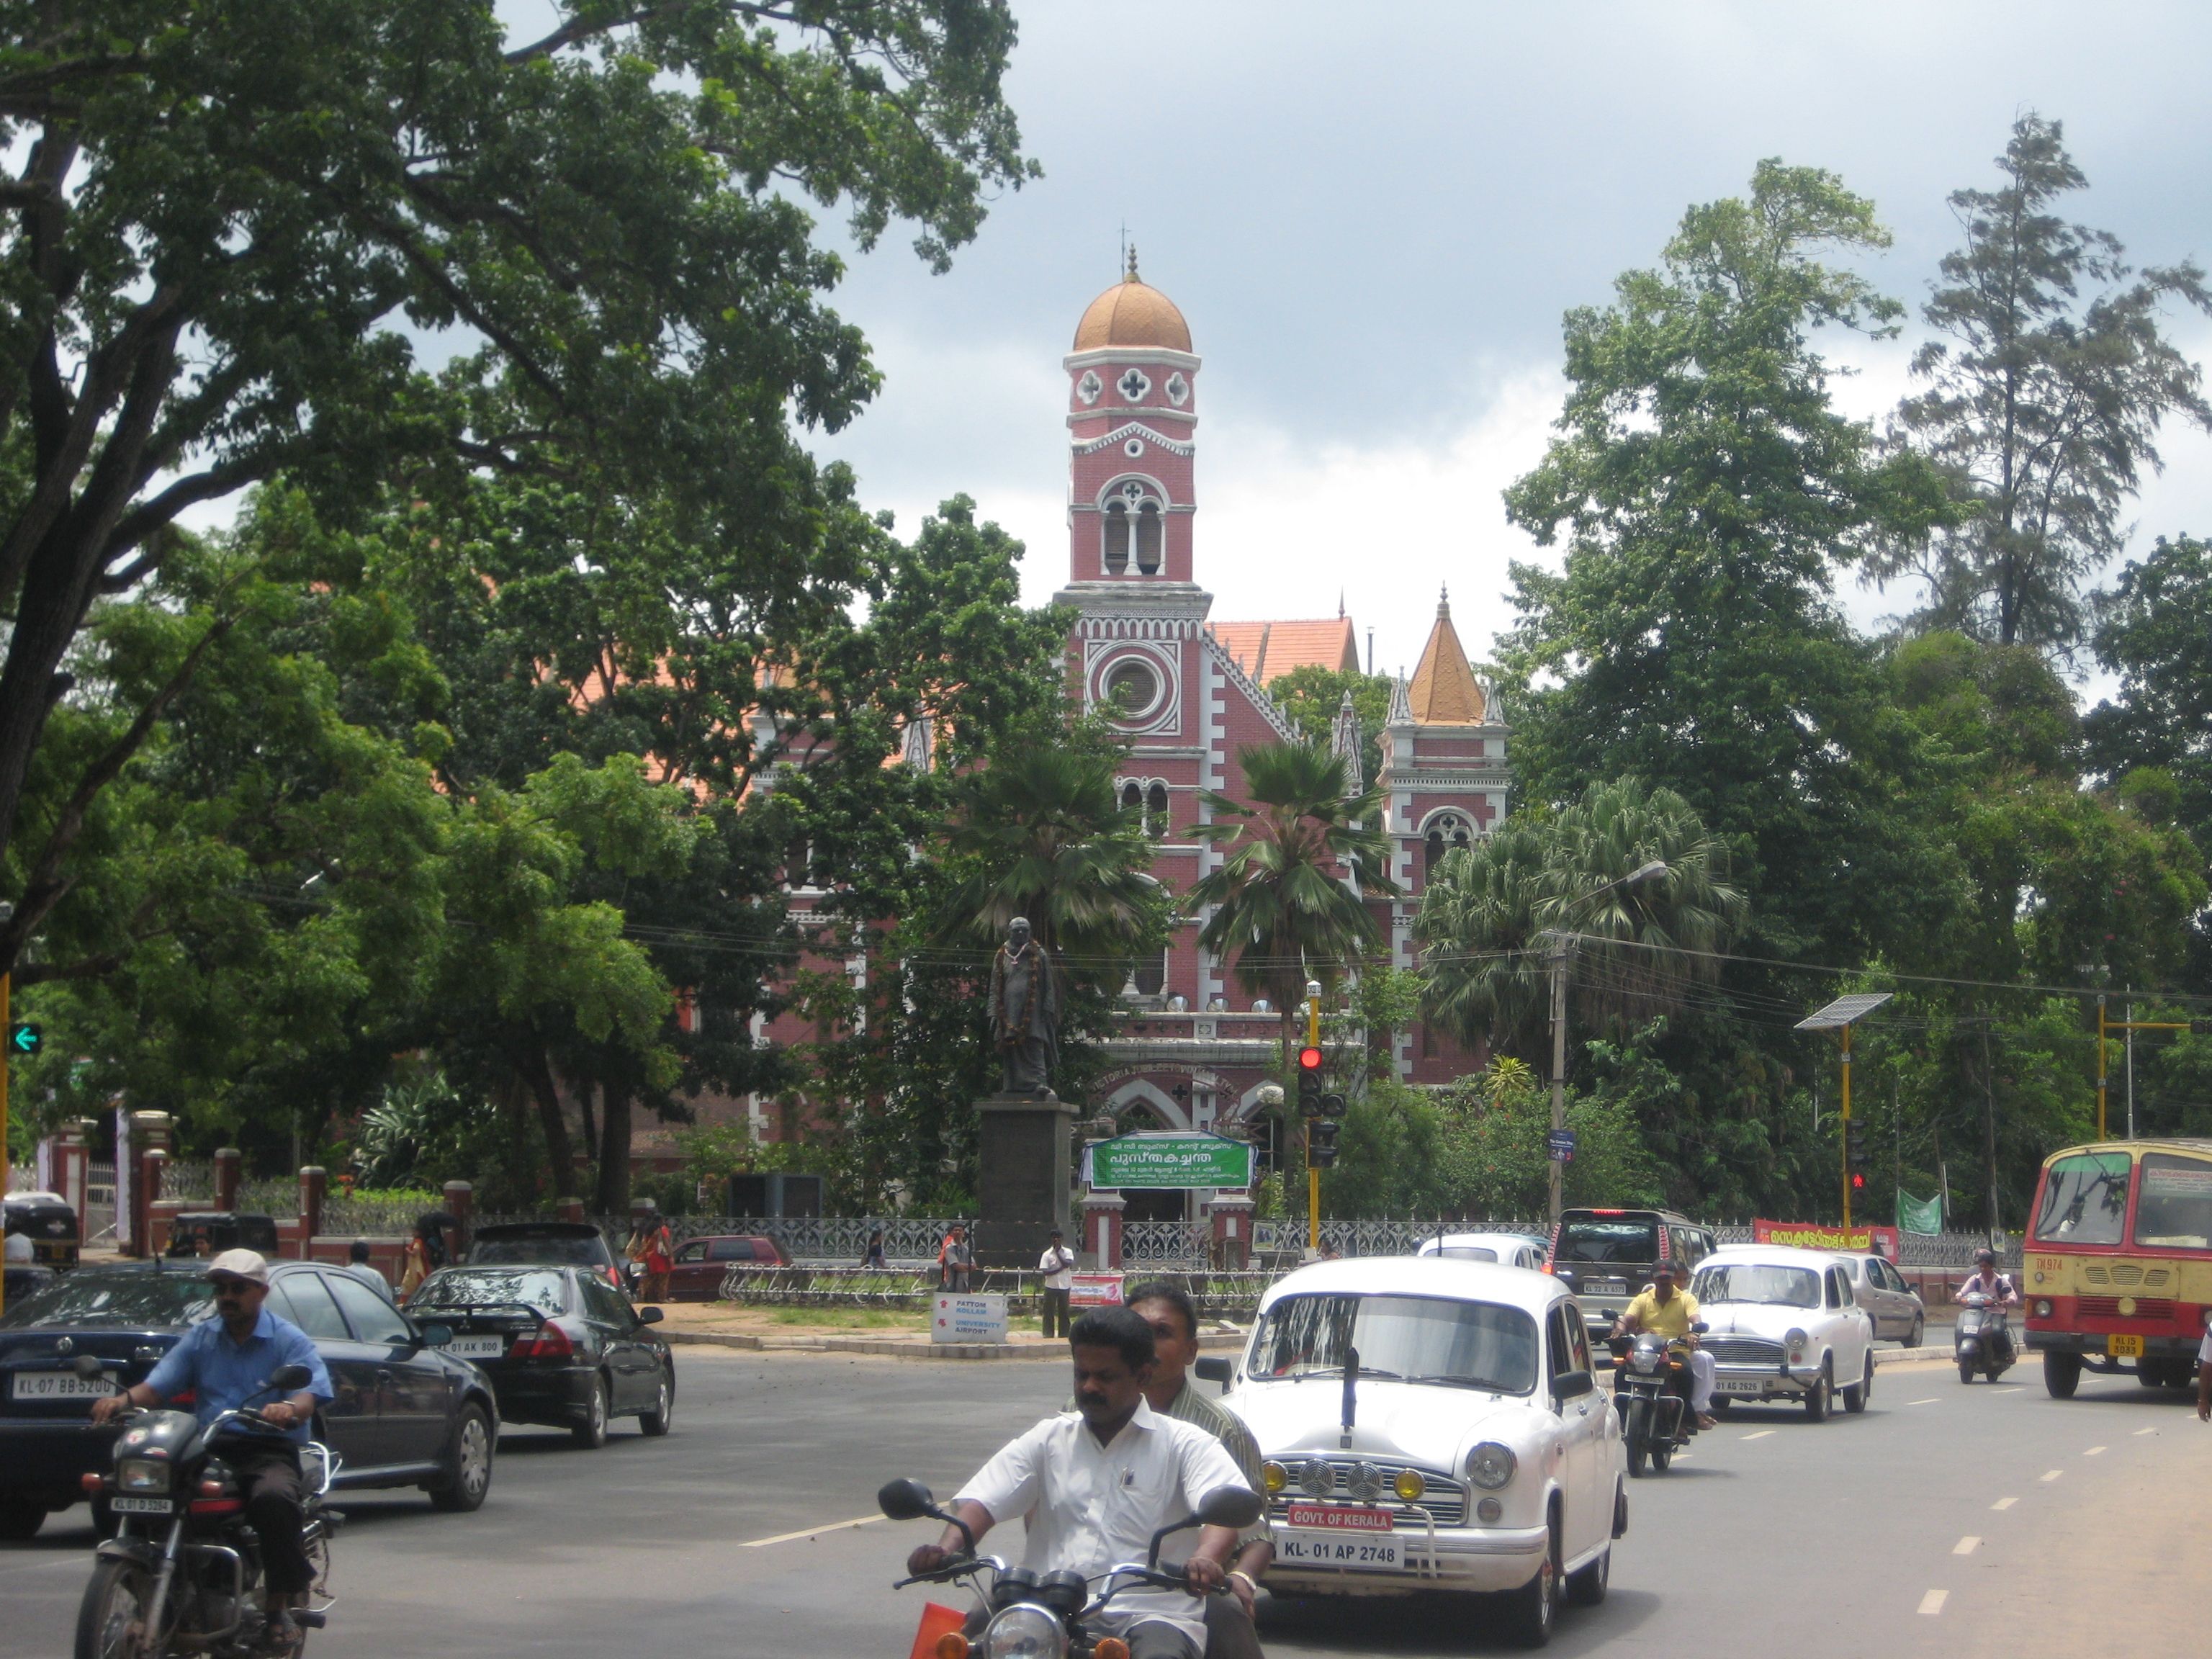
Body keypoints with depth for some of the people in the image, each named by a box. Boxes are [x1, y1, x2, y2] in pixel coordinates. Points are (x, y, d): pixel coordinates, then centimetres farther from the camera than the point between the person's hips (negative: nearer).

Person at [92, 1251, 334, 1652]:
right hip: (207, 1451, 4)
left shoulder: (287, 1340, 6)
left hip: (269, 1451, -4)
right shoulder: (201, 1337, 19)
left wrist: (290, 1408, -35)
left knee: (273, 1498, -38)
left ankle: (281, 1604, -22)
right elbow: (159, 1384, 9)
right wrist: (125, 1399, -14)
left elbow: (311, 1392, -10)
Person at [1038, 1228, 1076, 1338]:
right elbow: (1045, 1271, -9)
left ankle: (1063, 1335, 12)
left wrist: (1058, 1252, -10)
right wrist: (1061, 1268, -14)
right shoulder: (1047, 1254, 0)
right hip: (1051, 1287, -1)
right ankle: (1048, 1336, 4)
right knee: (1049, 1313, 1)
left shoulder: (1068, 1252, 3)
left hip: (1064, 1287, 1)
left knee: (1064, 1312, 6)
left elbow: (1069, 1264, -15)